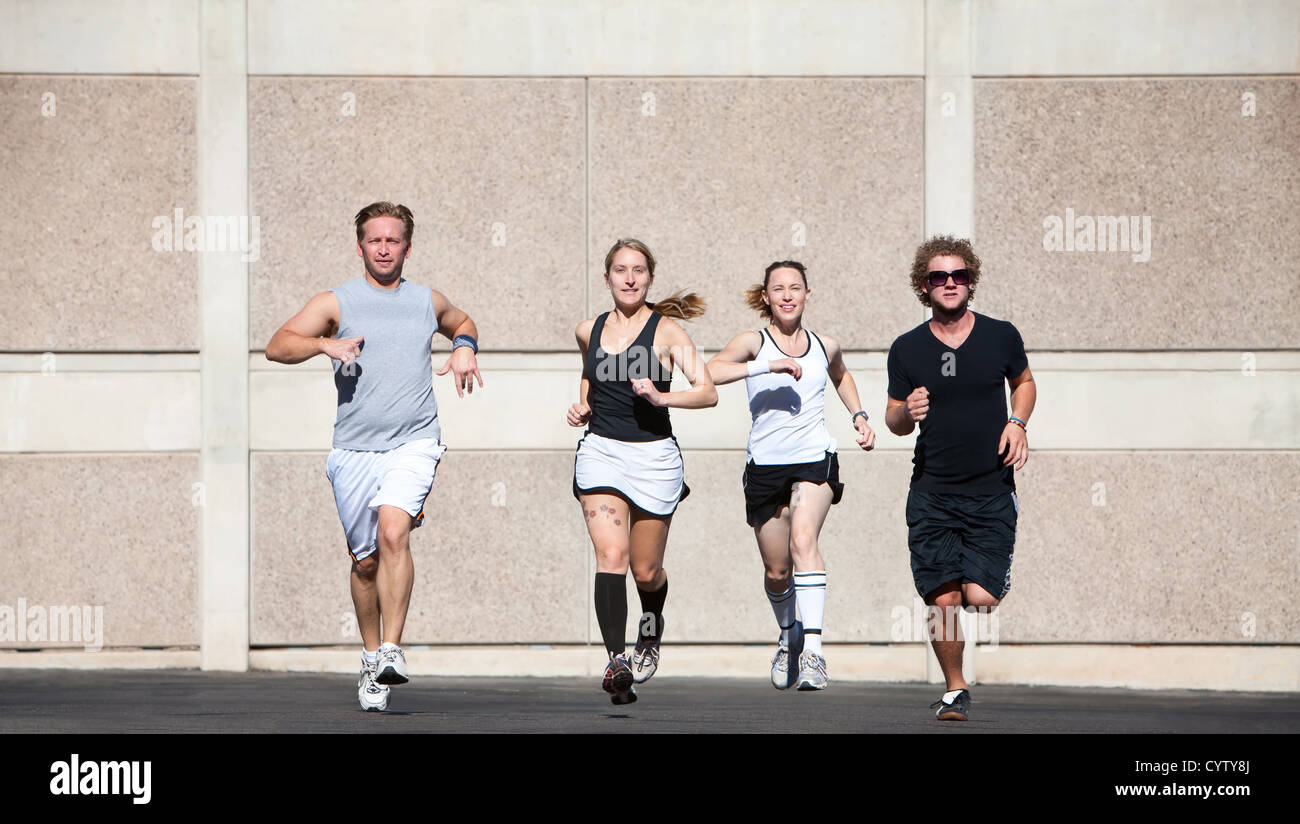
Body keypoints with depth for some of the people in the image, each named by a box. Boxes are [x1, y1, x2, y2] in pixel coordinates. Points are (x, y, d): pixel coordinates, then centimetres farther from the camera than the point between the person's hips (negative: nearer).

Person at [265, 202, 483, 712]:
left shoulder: (428, 302, 13)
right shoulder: (336, 302, 4)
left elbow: (462, 323, 35)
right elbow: (277, 347, -4)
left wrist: (464, 347, 12)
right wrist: (326, 344, -22)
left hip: (414, 444, 0)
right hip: (355, 449, 1)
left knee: (393, 531, -24)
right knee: (365, 560, 7)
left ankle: (392, 650, -25)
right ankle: (372, 658, 25)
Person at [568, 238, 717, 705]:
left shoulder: (666, 330, -3)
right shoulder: (588, 331, 8)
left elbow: (708, 393, -9)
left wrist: (662, 397, -24)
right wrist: (582, 408, 10)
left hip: (654, 455, -1)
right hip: (601, 452, 2)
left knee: (646, 571, 9)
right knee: (611, 557, -19)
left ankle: (650, 632, 43)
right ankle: (616, 661, -30)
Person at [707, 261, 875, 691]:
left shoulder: (825, 346, 8)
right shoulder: (754, 342, -1)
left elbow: (841, 375, 33)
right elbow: (711, 371, -22)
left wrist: (858, 417, 19)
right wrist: (769, 366, -30)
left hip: (815, 461, 0)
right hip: (765, 465, 0)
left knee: (804, 538, -27)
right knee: (776, 570, 8)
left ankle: (812, 648, -33)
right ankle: (788, 634, 40)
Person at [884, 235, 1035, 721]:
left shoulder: (1001, 336, 1)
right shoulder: (907, 350, 1)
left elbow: (1024, 381, 20)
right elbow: (894, 420, 10)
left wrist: (1017, 423, 1)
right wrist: (906, 412, -14)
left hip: (991, 490, 0)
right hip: (932, 494, 1)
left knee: (979, 597, -12)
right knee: (943, 599, -6)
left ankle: (998, 570, 25)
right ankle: (955, 689, 15)